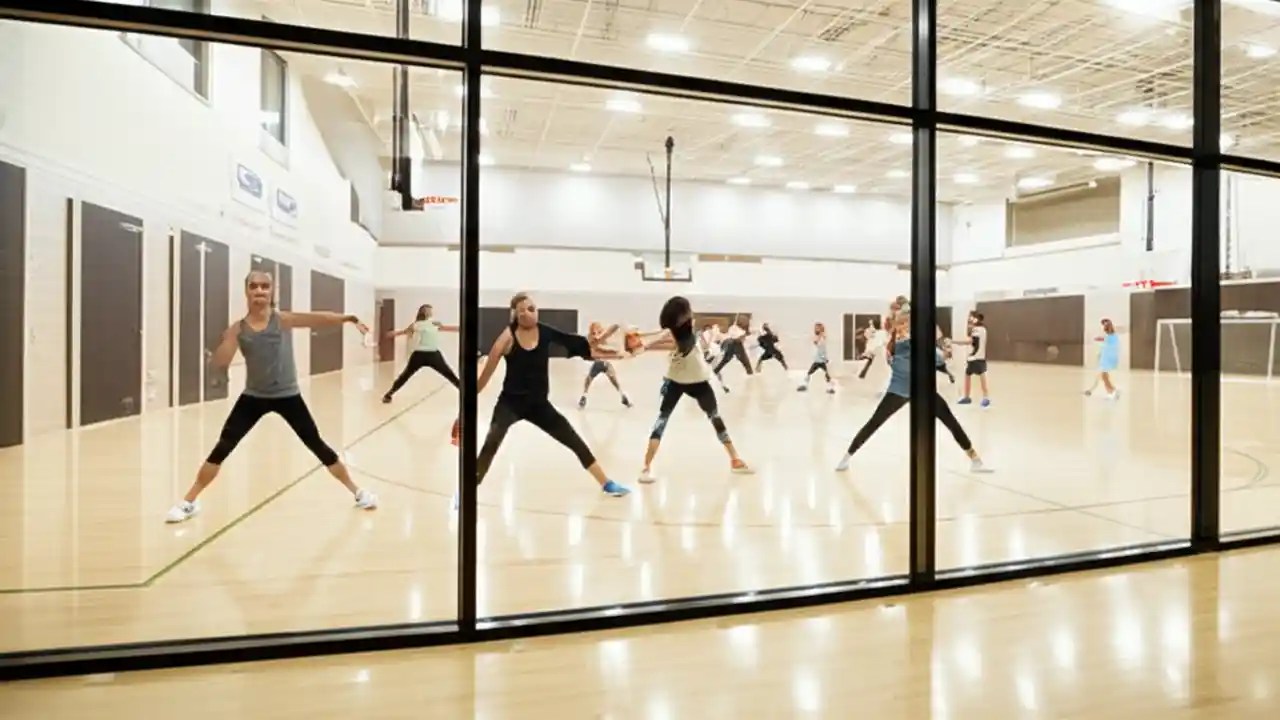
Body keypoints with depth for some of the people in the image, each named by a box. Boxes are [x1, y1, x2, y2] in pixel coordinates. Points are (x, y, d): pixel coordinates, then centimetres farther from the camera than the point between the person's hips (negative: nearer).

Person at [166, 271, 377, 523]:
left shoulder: (283, 320, -8)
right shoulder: (238, 328, -3)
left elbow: (318, 319, -24)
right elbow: (219, 362, -10)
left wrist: (347, 319, -40)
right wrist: (229, 338, -25)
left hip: (287, 396, -1)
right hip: (254, 397, 2)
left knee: (317, 445, 3)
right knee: (222, 448, 1)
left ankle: (358, 492, 15)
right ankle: (189, 502, 20)